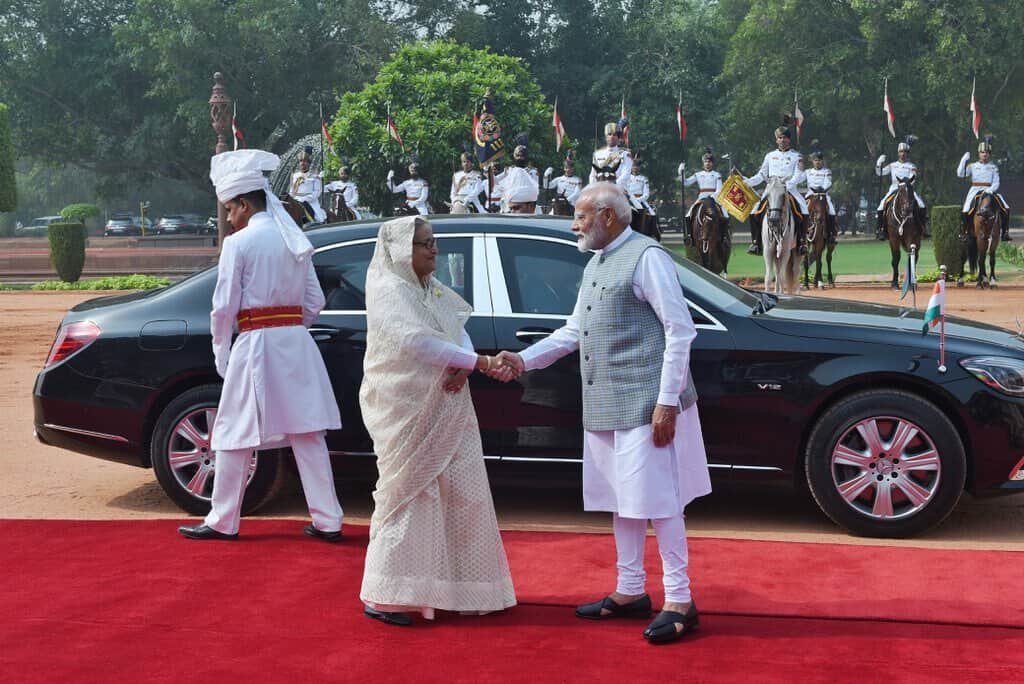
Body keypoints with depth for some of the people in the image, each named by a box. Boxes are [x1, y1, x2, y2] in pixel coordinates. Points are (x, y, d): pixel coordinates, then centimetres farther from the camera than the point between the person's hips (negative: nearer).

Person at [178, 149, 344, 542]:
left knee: (236, 435, 6)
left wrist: (221, 353, 2)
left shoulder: (238, 243, -8)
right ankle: (328, 521, 8)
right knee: (307, 434, 7)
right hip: (297, 341, 6)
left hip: (255, 345, -6)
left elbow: (225, 307, -9)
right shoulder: (295, 240, 11)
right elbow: (315, 302, 11)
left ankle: (223, 522, 14)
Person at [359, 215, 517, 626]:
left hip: (444, 412, 8)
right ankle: (382, 597, 2)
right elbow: (416, 342, -25)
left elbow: (458, 329, 10)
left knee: (458, 495, 9)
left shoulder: (434, 291, 13)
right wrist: (477, 361, -27)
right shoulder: (387, 291, -13)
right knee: (407, 497, -6)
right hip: (407, 412, -8)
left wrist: (462, 368, -12)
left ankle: (454, 586, 21)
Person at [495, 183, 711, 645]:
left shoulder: (646, 257, -10)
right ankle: (630, 593, 25)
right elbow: (574, 331, 22)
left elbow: (680, 330, -15)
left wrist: (667, 402, -19)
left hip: (644, 404, -9)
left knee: (657, 501, -5)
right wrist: (523, 360, 11)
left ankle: (679, 601, 3)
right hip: (604, 407, 9)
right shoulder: (595, 264, 17)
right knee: (622, 501, 15)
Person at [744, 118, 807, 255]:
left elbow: (798, 174, -4)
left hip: (789, 189, -2)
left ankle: (802, 242, -16)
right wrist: (748, 182, -2)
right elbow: (761, 175, 15)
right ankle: (755, 242, -7)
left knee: (802, 210, -25)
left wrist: (790, 183, -25)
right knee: (755, 212, -16)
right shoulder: (770, 156, 15)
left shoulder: (796, 156, 8)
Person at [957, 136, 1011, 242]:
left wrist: (991, 189, -17)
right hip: (975, 191, -1)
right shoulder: (973, 166, 8)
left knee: (1006, 209, -15)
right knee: (965, 211, -22)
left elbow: (996, 183, 4)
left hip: (990, 191, 1)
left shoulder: (993, 167, 9)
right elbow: (960, 174, -3)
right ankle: (966, 232, -4)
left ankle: (1005, 232, -8)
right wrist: (964, 160, -9)